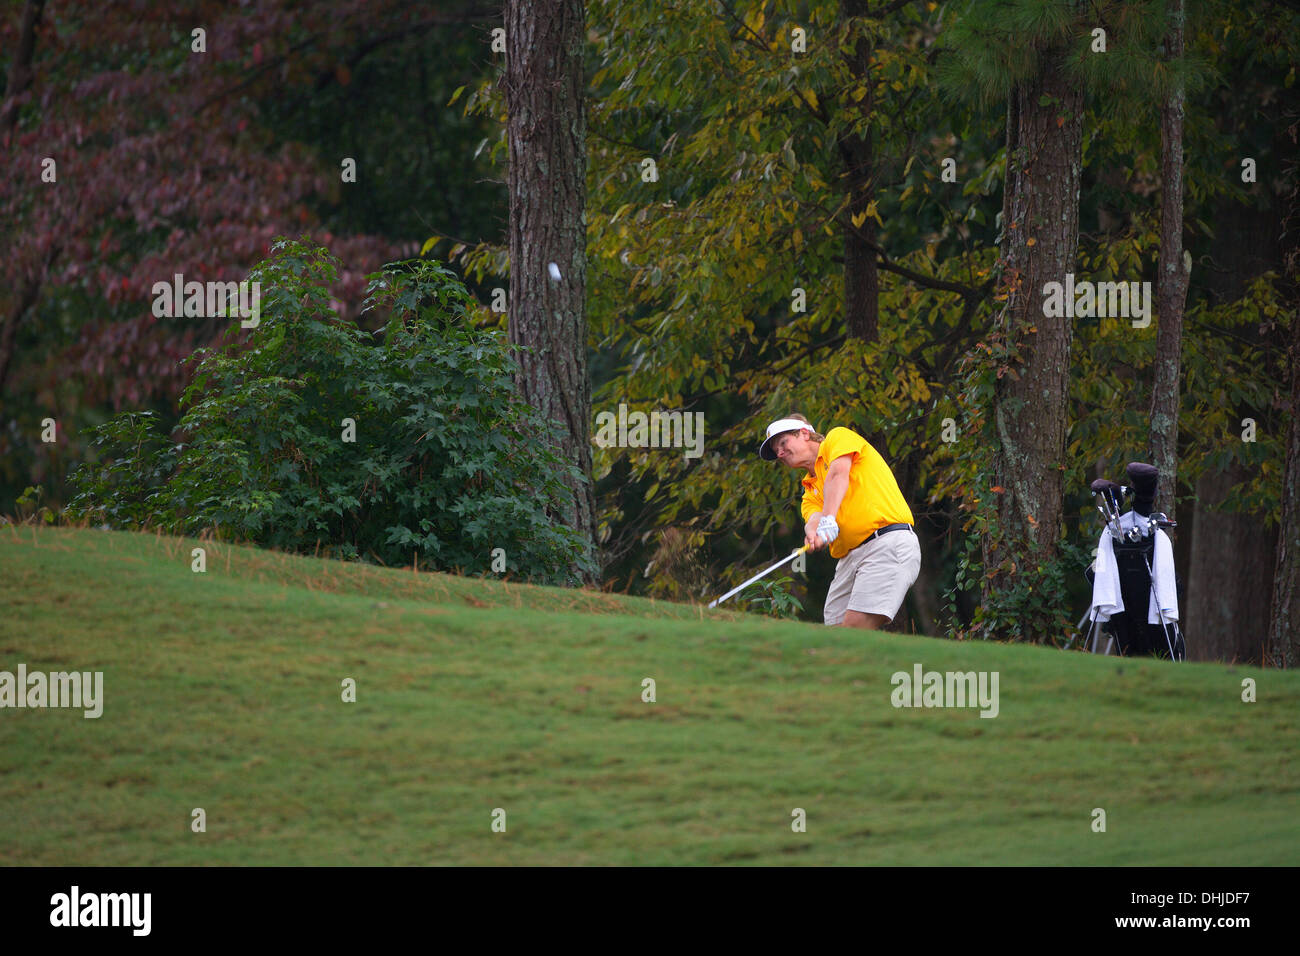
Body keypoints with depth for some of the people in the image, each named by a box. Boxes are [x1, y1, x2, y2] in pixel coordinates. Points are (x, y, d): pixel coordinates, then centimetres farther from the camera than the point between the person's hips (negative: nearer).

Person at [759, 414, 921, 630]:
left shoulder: (838, 437, 10)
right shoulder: (810, 492, 27)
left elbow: (839, 473, -10)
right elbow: (814, 515, 4)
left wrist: (828, 519, -27)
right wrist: (813, 532, -22)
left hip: (889, 542, -8)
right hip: (849, 559, 8)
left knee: (855, 628, -22)